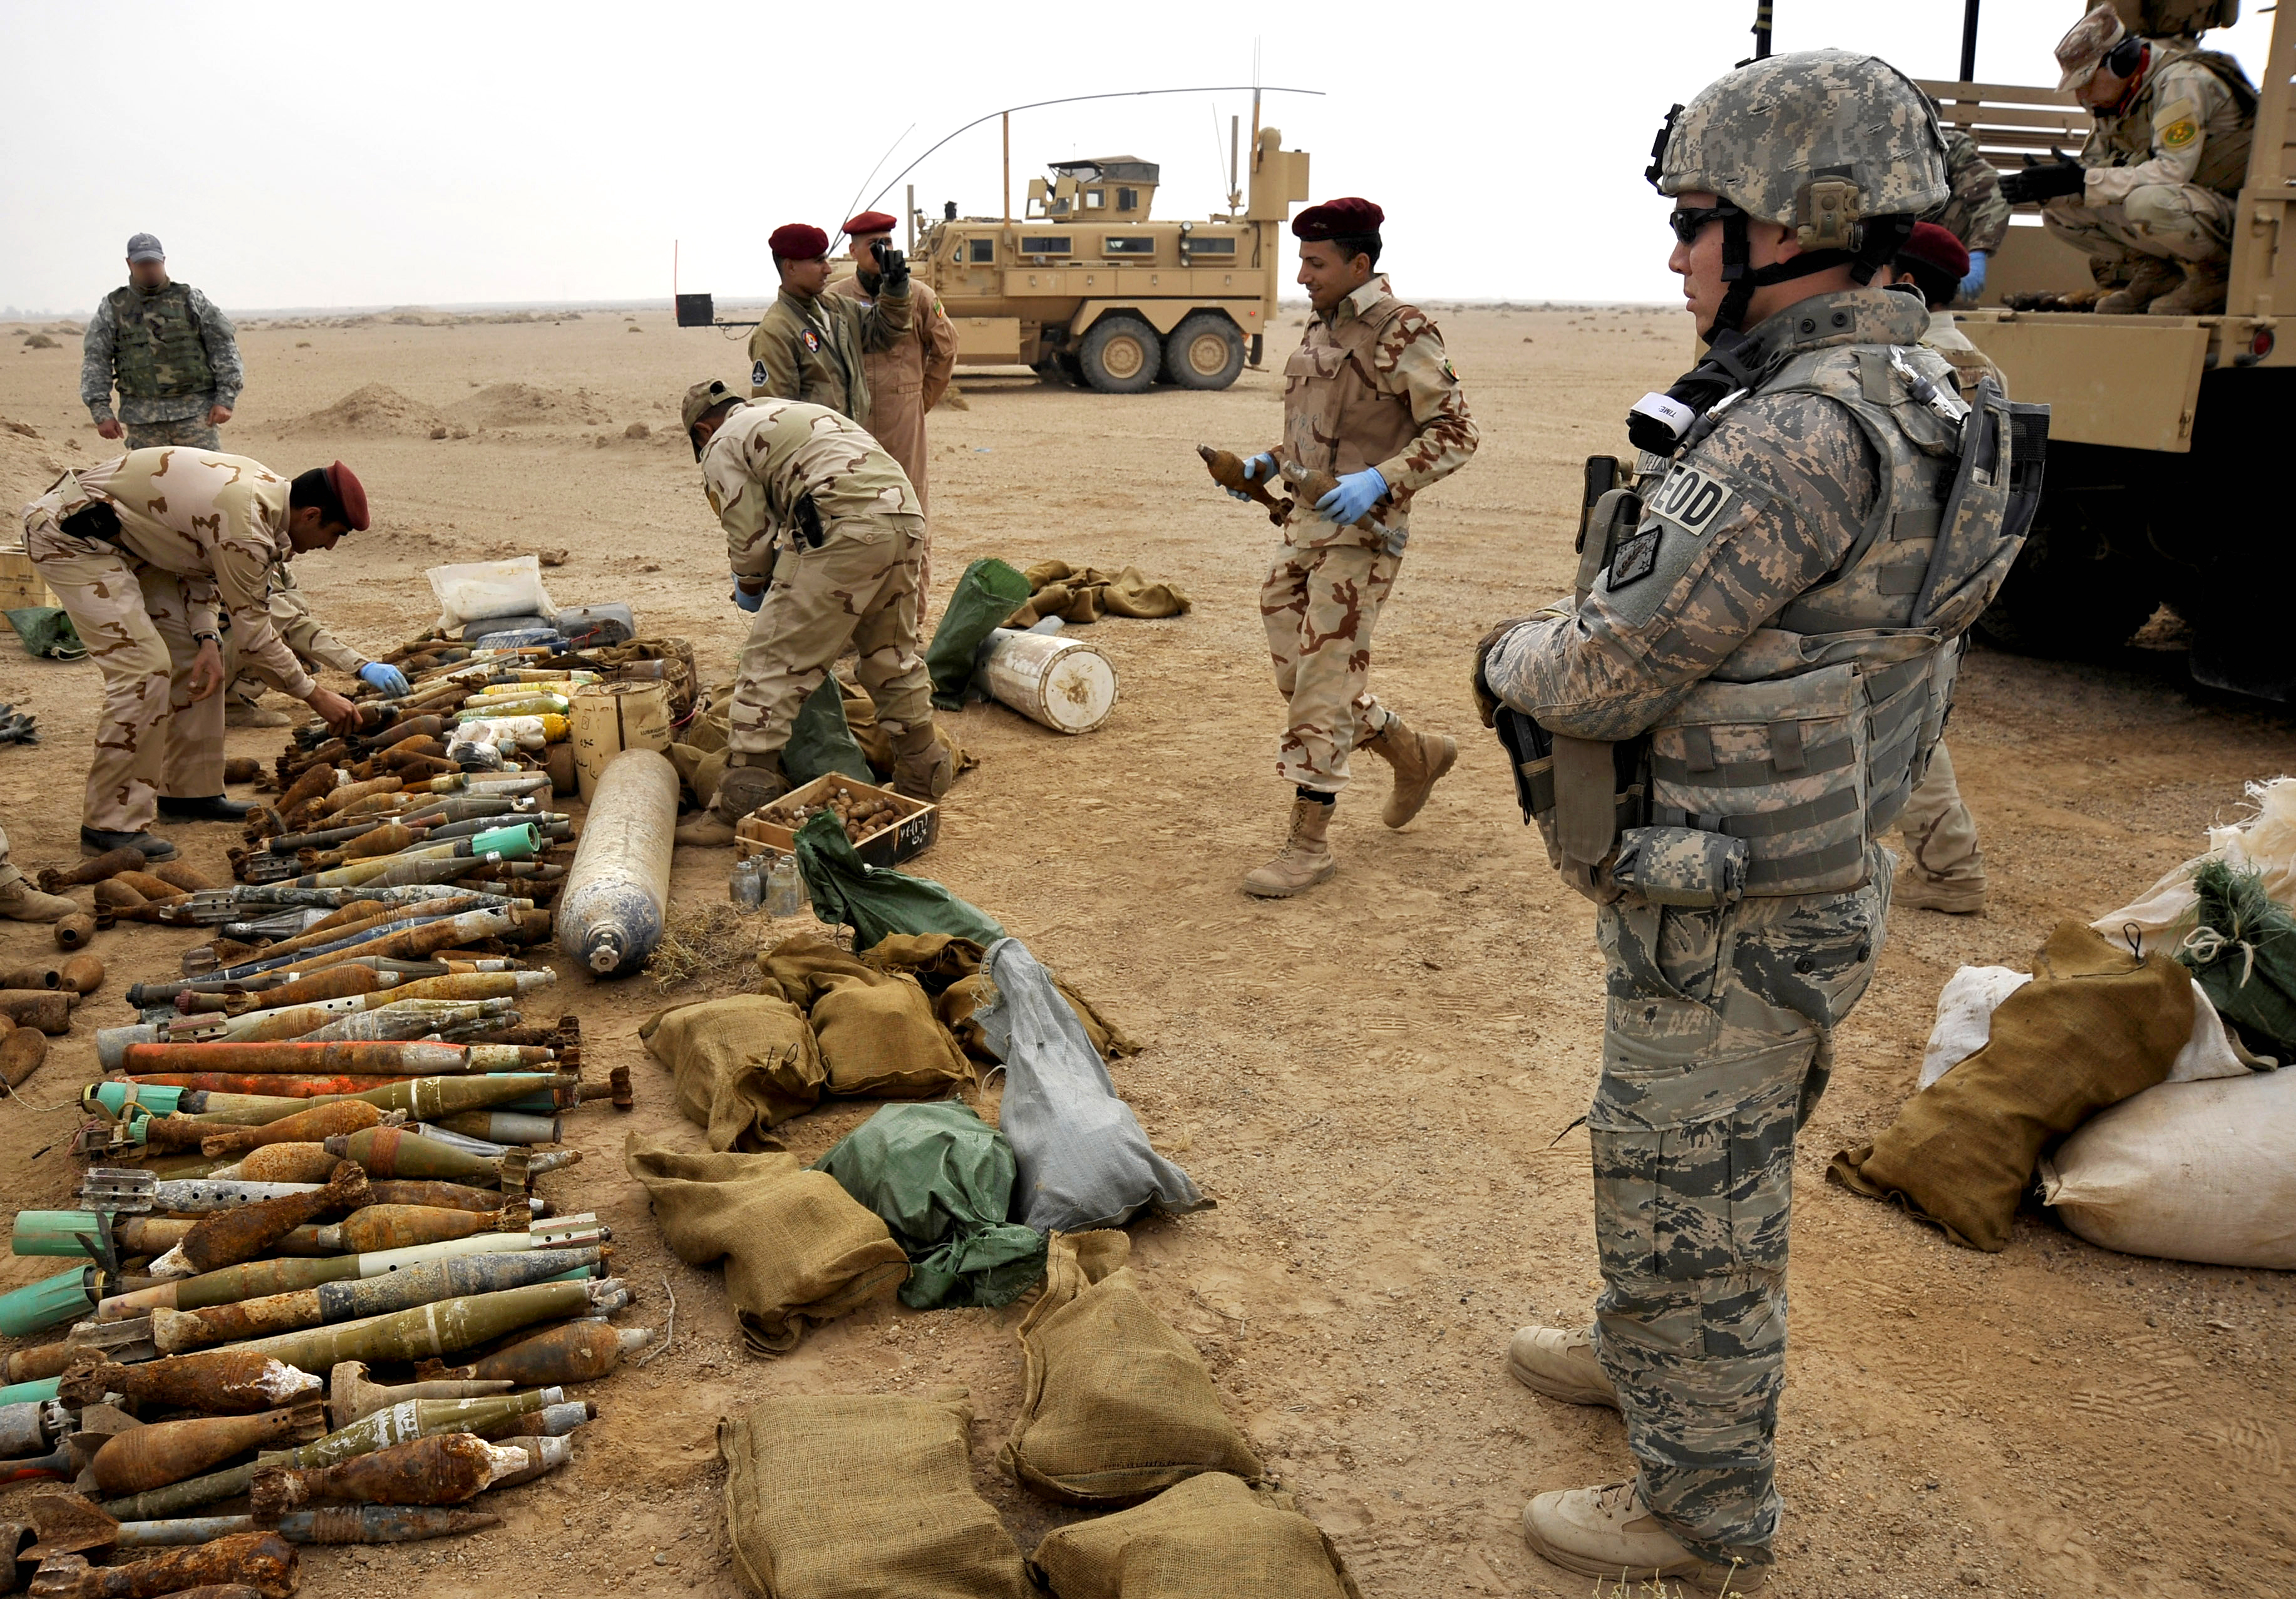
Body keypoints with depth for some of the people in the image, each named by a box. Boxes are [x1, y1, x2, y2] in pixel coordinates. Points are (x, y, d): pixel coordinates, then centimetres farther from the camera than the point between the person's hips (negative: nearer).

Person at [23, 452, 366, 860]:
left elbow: (202, 568, 8)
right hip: (70, 535, -10)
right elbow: (251, 629, -18)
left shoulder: (267, 490, 0)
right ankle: (111, 825, -12)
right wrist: (315, 695, -9)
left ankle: (189, 792, 18)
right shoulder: (246, 525, -28)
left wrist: (207, 639, -8)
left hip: (122, 537, 10)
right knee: (144, 666, -18)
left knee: (193, 654, 9)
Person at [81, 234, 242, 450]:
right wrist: (101, 412, -3)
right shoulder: (112, 308, 11)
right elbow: (95, 361, 8)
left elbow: (224, 346, 5)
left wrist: (225, 400, -5)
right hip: (142, 418, 1)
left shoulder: (191, 300, 9)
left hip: (194, 410, -1)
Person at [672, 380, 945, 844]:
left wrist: (751, 585, 28)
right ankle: (922, 778, 35)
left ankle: (738, 809, -2)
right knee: (892, 655, 25)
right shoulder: (801, 411, 36)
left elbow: (752, 536, 8)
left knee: (772, 662, -2)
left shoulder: (722, 446, 13)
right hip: (906, 515, 8)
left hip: (844, 529, -7)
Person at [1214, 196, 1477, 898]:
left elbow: (1454, 433, -14)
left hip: (1359, 532, -9)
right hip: (1303, 524, 9)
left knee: (1324, 684, -7)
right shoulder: (1321, 327, 14)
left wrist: (1378, 481, -26)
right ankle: (1414, 754, 33)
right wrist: (1265, 465, 9)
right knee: (1294, 673, 13)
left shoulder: (1400, 332, -11)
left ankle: (1309, 844, 2)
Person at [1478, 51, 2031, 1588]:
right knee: (1688, 1170, 28)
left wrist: (1509, 658, -5)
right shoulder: (1909, 402, 4)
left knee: (1690, 1217, 9)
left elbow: (1605, 675, -25)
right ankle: (1644, 1358, 52)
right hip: (1790, 881, 10)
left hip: (1733, 928, -10)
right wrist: (1571, 643, 1)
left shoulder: (1798, 439, -29)